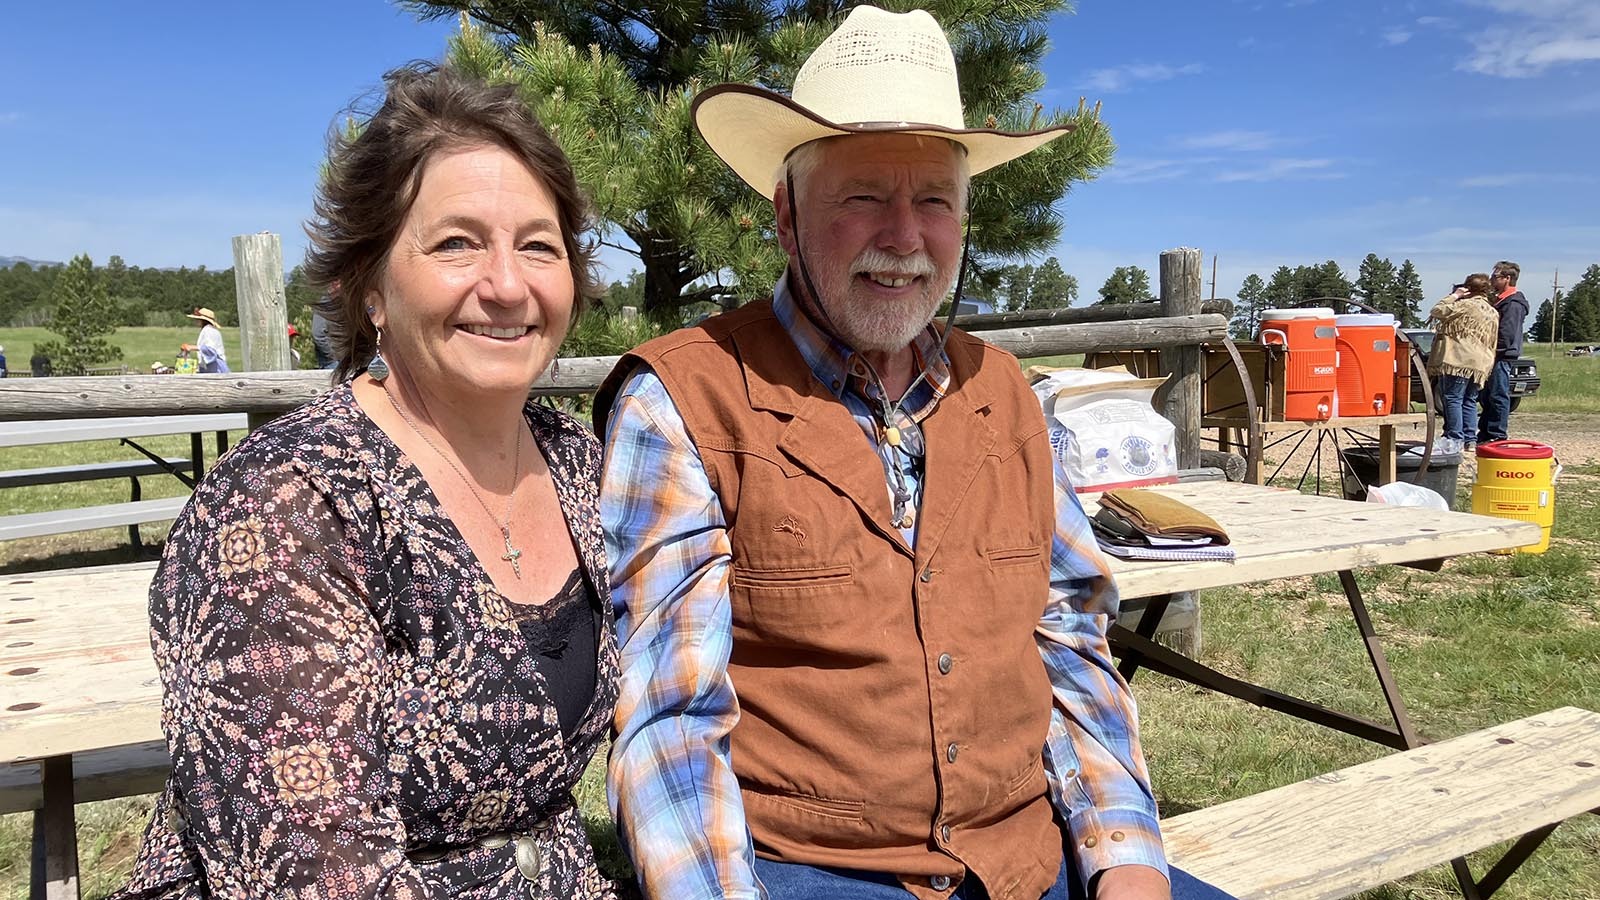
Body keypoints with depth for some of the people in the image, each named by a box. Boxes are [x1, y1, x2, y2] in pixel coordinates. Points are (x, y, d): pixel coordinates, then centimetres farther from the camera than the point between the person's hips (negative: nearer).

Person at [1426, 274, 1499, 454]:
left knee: (1453, 398, -6)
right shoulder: (1493, 314, 17)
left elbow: (1438, 311, -7)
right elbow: (1492, 343, 20)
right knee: (1469, 401, 13)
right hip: (1480, 365, 8)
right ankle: (1470, 439, 14)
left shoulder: (1465, 305, -8)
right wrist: (1488, 366, 23)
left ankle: (1455, 440, -10)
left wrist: (1454, 296, 3)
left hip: (1459, 361, -8)